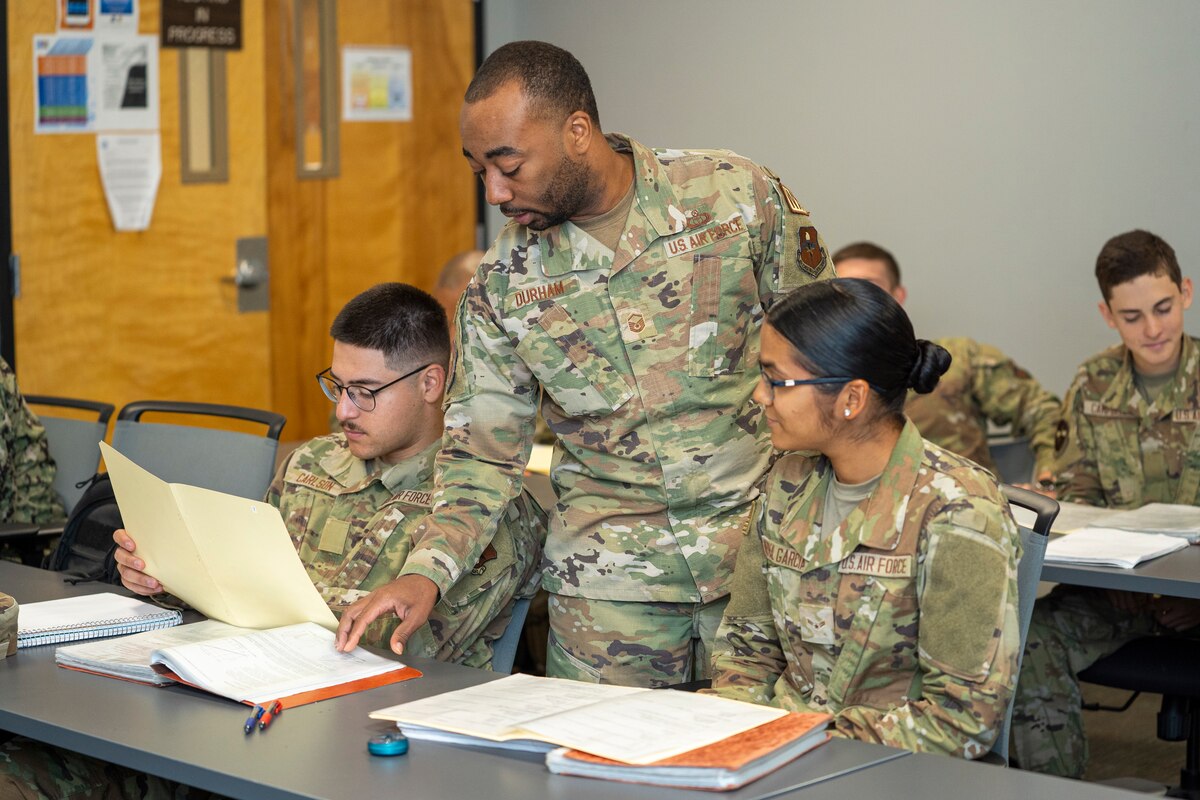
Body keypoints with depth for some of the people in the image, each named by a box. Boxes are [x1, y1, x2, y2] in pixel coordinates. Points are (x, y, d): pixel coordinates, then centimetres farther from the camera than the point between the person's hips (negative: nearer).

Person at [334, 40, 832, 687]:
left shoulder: (741, 198, -7)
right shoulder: (502, 282, -2)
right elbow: (482, 453, 3)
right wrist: (426, 572, -13)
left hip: (762, 543, -1)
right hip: (607, 572, 1)